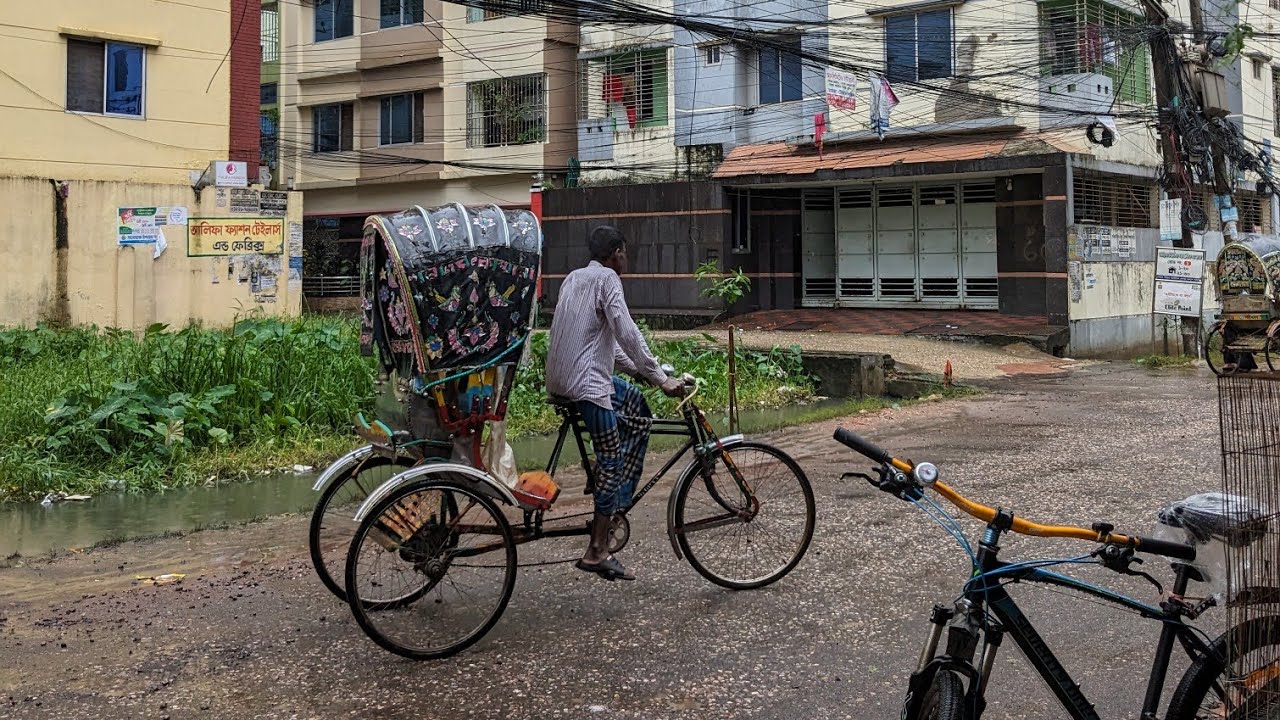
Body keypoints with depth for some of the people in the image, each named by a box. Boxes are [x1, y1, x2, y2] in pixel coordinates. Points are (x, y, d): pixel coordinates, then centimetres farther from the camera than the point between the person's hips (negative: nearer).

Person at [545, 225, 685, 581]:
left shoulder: (574, 277, 20)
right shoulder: (607, 278, -7)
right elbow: (627, 334, -17)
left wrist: (636, 369, 27)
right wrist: (661, 378, -14)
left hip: (560, 379, 9)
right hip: (585, 382, -9)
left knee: (639, 411, 22)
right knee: (611, 461, -5)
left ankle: (616, 500, 18)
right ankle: (597, 551, -6)